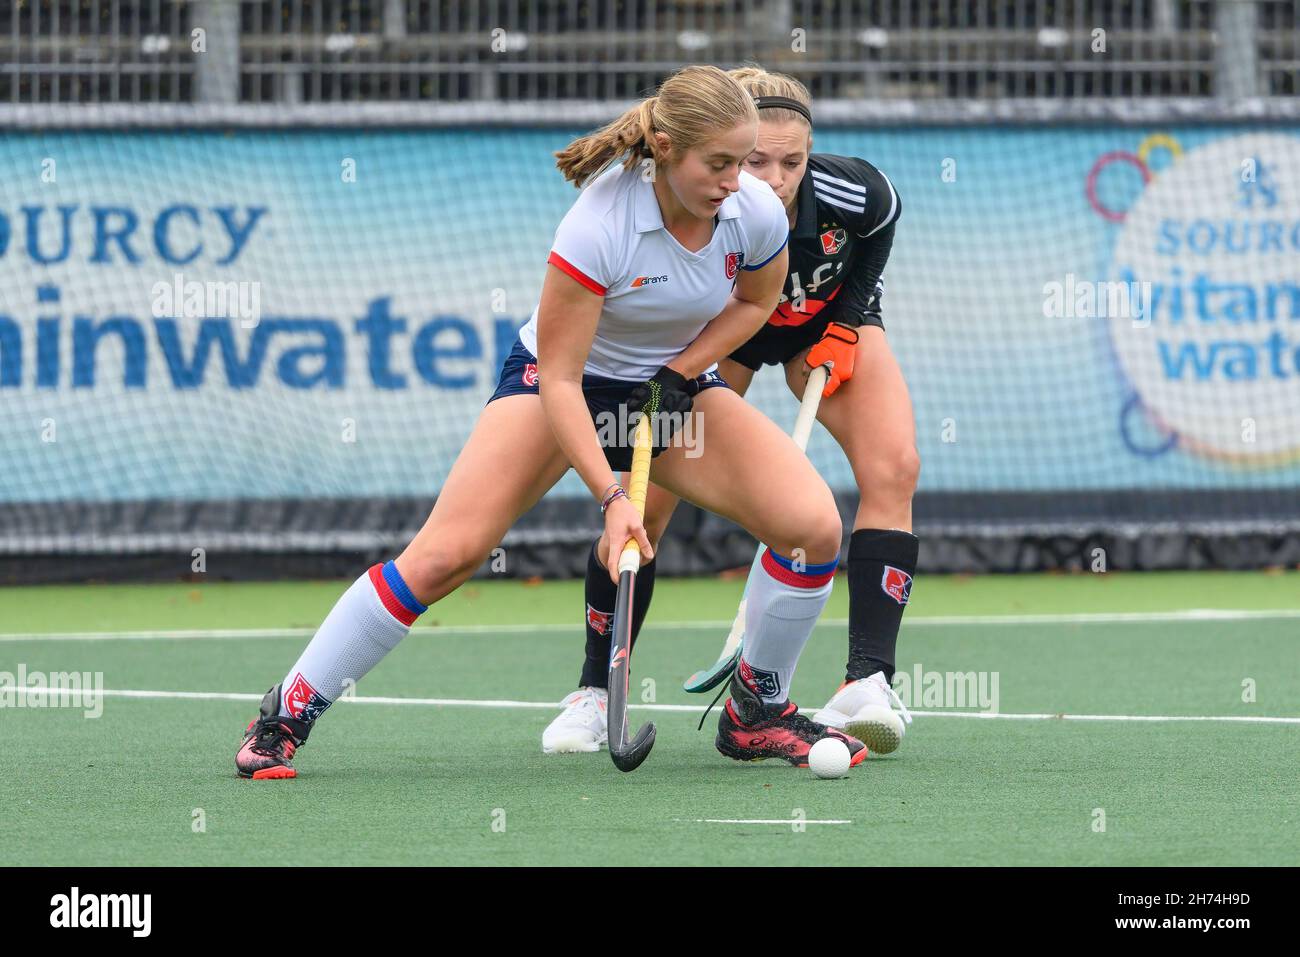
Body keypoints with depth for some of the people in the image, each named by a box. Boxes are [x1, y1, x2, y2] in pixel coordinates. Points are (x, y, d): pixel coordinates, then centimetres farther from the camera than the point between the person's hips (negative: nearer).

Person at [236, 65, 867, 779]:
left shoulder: (756, 212, -19)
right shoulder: (598, 224, -32)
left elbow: (756, 301, 6)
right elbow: (559, 378, -27)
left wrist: (680, 373, -10)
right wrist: (611, 498, -35)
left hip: (679, 382, 4)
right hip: (567, 379, -4)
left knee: (813, 525, -17)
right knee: (443, 553, -21)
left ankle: (757, 715, 7)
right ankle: (285, 715, -5)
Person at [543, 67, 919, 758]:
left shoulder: (853, 194, -34)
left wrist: (847, 322, -11)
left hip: (829, 322, 1)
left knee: (893, 467, -21)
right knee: (643, 496, -14)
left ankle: (868, 684, -22)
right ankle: (595, 694, 4)